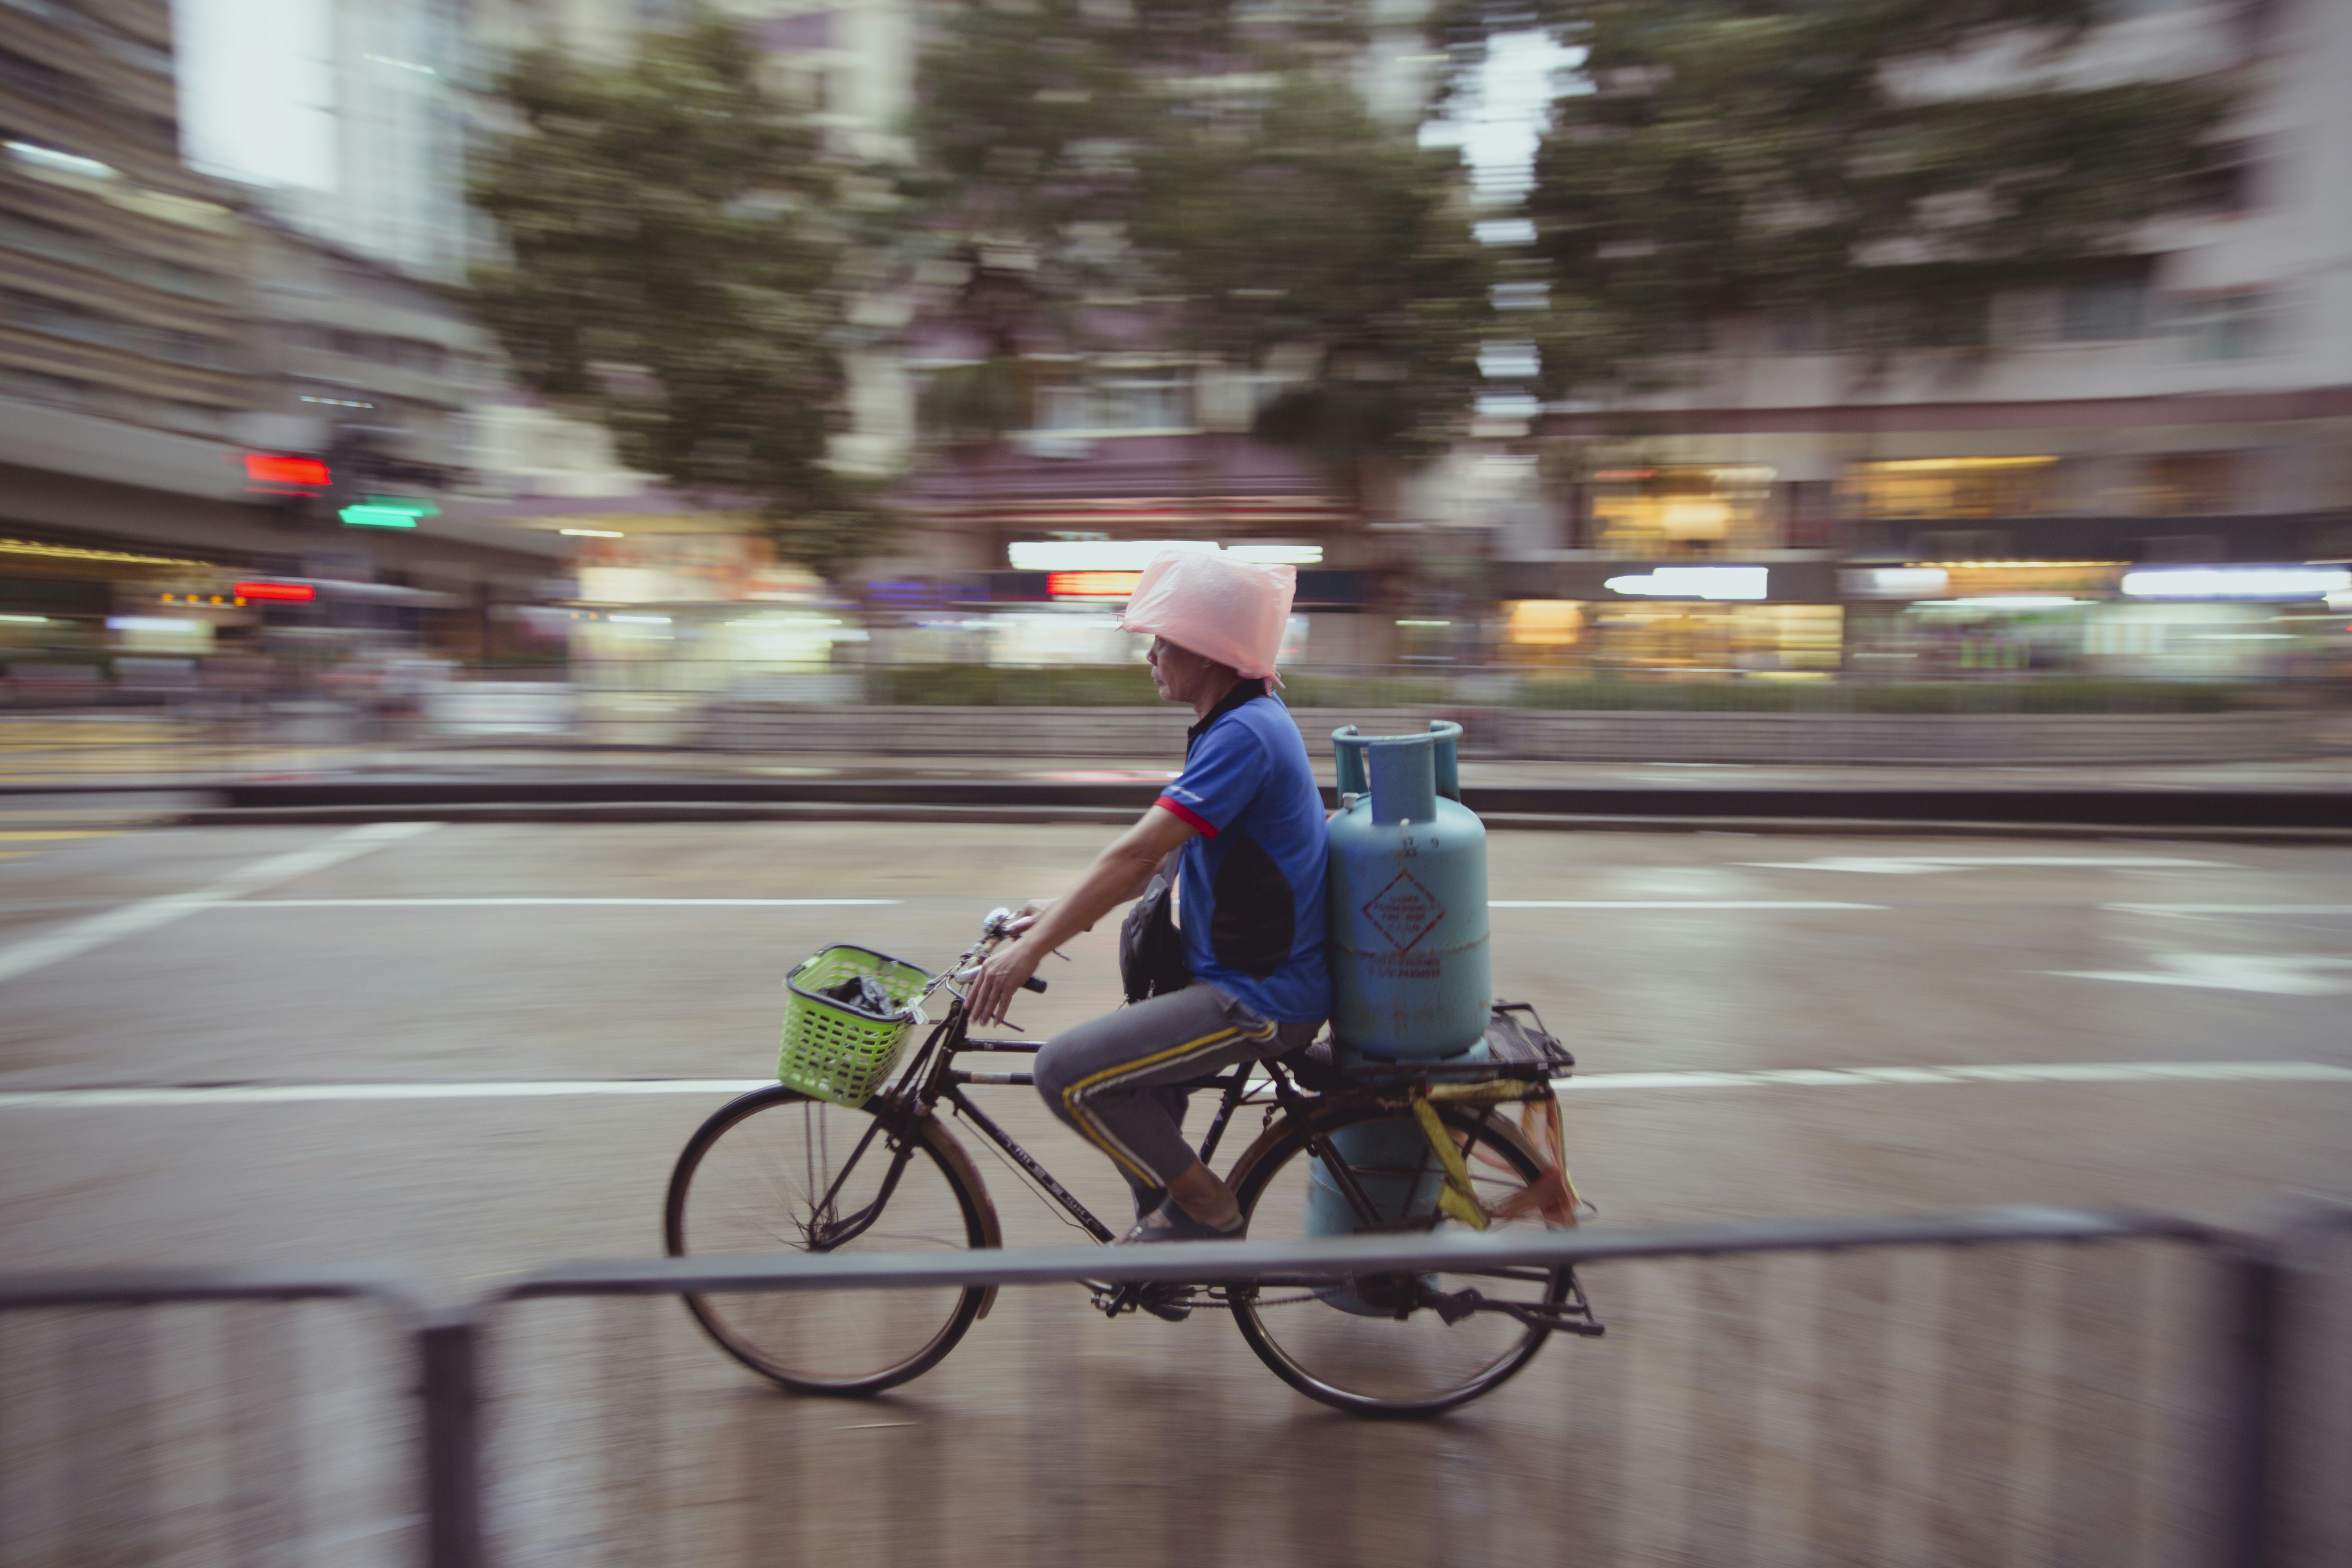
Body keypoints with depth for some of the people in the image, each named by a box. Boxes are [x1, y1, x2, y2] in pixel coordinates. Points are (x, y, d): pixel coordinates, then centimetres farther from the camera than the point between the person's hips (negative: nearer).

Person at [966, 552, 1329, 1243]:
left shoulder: (1242, 734, -21)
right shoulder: (1251, 717, 10)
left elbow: (1138, 852, -27)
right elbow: (1157, 856, 15)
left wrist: (1031, 947, -23)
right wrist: (1061, 911, 11)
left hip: (1261, 1000, -11)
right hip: (1253, 974, 11)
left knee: (1067, 1072, -15)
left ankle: (1204, 1205, 3)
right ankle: (1163, 1224, 33)